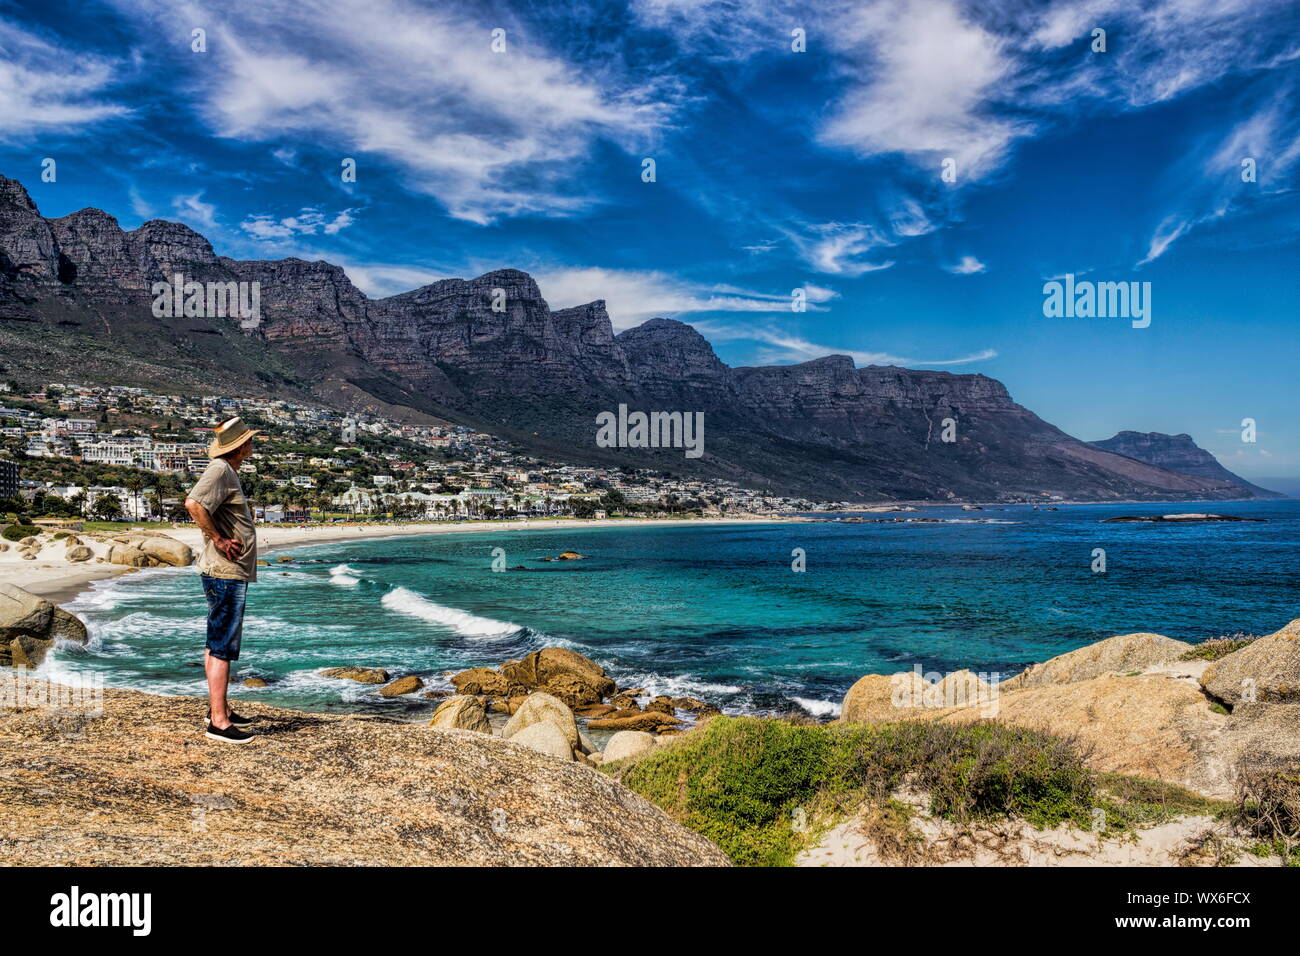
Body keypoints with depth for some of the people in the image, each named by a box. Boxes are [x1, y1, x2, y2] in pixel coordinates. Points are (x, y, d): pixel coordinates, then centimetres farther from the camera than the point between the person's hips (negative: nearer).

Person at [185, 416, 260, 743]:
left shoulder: (228, 472, 17)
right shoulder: (220, 471, -15)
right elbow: (193, 503, -30)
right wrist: (218, 539, -22)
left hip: (230, 574, 11)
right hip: (226, 573, -11)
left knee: (218, 644, 16)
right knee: (222, 647, -8)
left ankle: (218, 708, 26)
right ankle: (218, 721, -5)